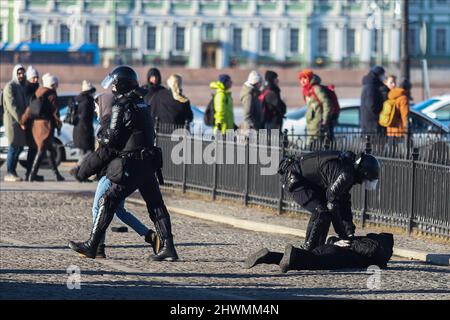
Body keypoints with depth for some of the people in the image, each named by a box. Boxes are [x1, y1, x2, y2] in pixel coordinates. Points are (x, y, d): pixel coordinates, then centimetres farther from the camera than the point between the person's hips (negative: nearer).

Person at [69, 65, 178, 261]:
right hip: (149, 162, 8)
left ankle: (92, 246, 3)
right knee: (156, 205, 8)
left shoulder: (121, 107, -12)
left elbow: (112, 140, -13)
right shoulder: (142, 104, 13)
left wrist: (101, 136, 11)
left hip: (131, 165, -8)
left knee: (108, 202, 0)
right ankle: (168, 247, 3)